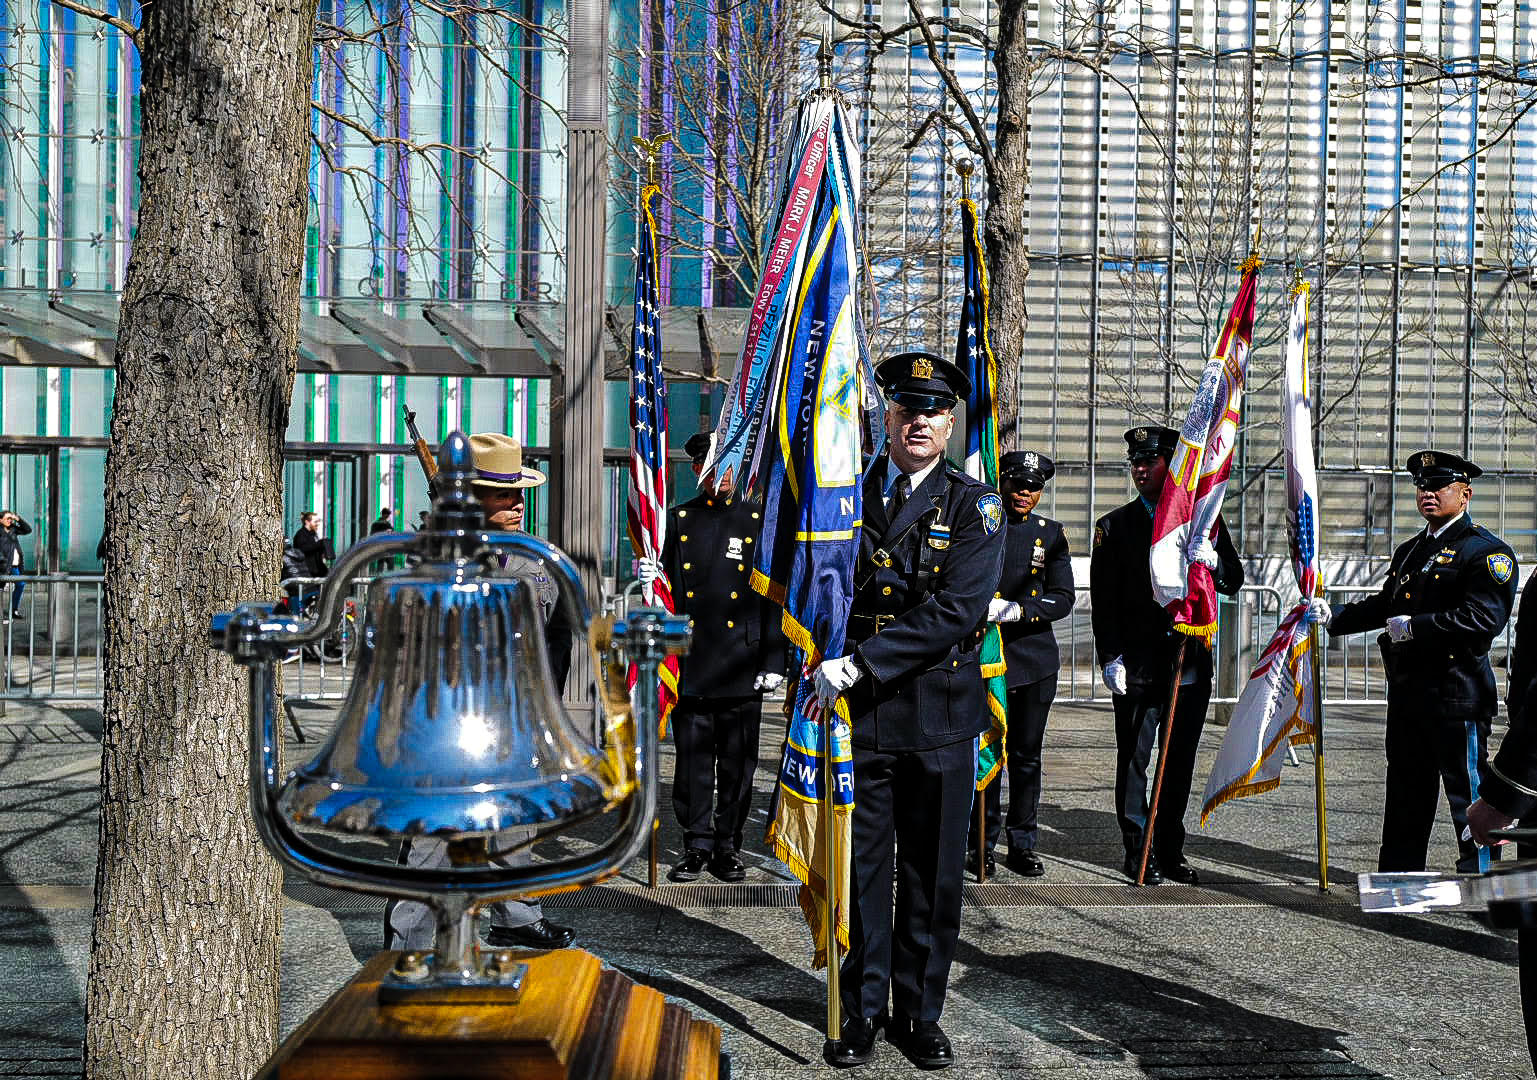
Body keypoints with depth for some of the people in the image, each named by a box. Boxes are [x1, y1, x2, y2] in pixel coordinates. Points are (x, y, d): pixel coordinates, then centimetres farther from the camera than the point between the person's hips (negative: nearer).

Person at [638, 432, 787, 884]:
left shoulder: (761, 520, 5)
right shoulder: (679, 519, 10)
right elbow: (671, 588, 16)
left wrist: (773, 662, -3)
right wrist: (653, 577, -8)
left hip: (742, 671, -1)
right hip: (691, 667, 2)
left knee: (737, 764, 5)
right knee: (692, 761, 5)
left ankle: (729, 847, 17)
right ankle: (697, 844, 17)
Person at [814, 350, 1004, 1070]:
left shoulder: (974, 505, 0)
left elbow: (956, 611, -13)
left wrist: (861, 664, -19)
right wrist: (827, 668, -8)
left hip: (940, 713, -1)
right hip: (859, 712, 1)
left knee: (932, 874, 8)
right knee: (859, 867, 6)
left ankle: (919, 1015, 24)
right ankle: (862, 1015, 21)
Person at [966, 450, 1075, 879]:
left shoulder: (1052, 534, 10)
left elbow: (1063, 598, 2)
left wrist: (1014, 611, -12)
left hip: (1036, 657, 3)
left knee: (1027, 754, 7)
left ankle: (1022, 844, 17)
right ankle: (980, 845, 9)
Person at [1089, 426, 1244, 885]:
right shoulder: (1114, 526, 3)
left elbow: (1234, 582, 9)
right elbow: (1103, 600, 0)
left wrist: (1213, 561, -13)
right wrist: (1110, 657, -9)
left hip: (1191, 661, 2)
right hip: (1138, 664, -2)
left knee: (1181, 760, 9)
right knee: (1134, 758, 1)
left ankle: (1171, 851, 20)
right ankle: (1138, 851, 12)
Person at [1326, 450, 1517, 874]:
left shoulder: (1487, 551, -9)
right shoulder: (1409, 551, 18)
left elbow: (1484, 617, -21)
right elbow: (1384, 605, 26)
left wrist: (1414, 627, -22)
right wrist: (1333, 620, 16)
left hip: (1456, 693, -8)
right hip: (1408, 691, 8)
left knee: (1466, 791, 0)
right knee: (1406, 790, 16)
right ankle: (1398, 875, 27)